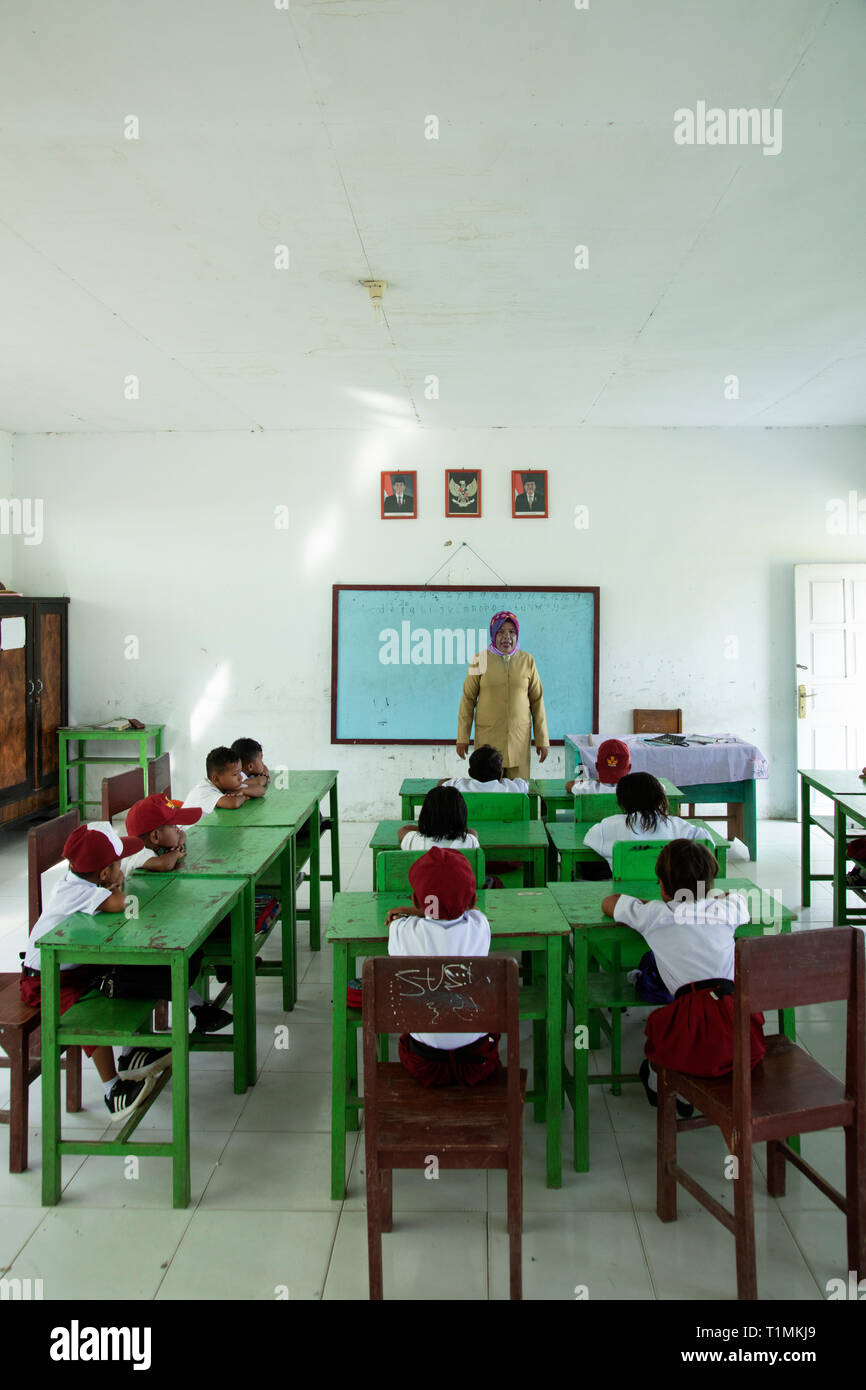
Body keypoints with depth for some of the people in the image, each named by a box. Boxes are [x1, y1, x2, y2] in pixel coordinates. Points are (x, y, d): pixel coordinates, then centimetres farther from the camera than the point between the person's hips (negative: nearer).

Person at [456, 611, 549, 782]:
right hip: (487, 736, -1)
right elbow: (468, 699, 4)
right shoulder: (480, 660, 0)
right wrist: (462, 738, 2)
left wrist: (542, 739, 7)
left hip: (519, 737, 1)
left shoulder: (527, 661, 4)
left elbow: (537, 701, 8)